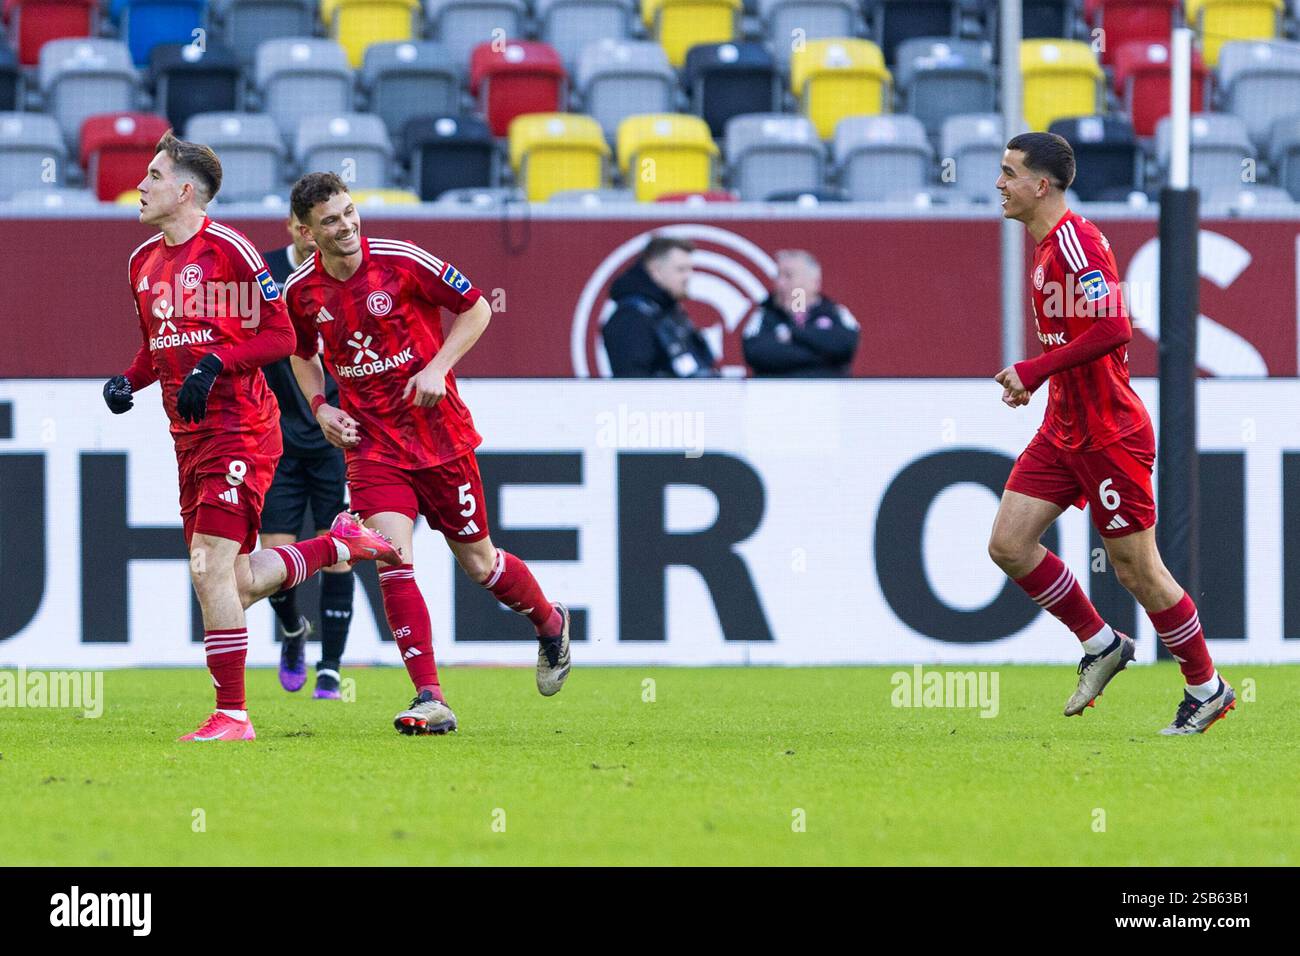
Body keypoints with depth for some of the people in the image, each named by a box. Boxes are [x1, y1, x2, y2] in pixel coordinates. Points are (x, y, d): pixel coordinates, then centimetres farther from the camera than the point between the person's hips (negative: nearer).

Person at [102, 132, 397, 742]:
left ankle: (231, 715, -9)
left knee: (210, 568, -15)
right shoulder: (143, 262, 13)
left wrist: (215, 364, -20)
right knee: (237, 582, 10)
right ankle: (340, 546, 33)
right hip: (189, 437, 8)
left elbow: (281, 336, -9)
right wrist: (128, 381, 5)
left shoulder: (228, 250, -10)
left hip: (239, 428, -8)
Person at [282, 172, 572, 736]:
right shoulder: (301, 292, -3)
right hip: (371, 445, 2)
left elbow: (476, 308, -2)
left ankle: (550, 625, 40)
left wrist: (437, 367, -14)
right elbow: (302, 354, 19)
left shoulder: (402, 262, -13)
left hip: (439, 434, -2)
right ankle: (430, 700, -16)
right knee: (392, 559, -16)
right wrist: (319, 406, 1)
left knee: (477, 562, 9)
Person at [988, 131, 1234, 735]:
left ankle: (1206, 689, 14)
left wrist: (1034, 372, -23)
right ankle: (1099, 644, 15)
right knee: (1008, 544, 0)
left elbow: (1113, 329, -28)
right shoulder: (1046, 244, 12)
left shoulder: (1075, 240, -19)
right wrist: (1031, 379, 12)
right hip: (1064, 430, 9)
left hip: (1109, 432, -9)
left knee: (1136, 569, -1)